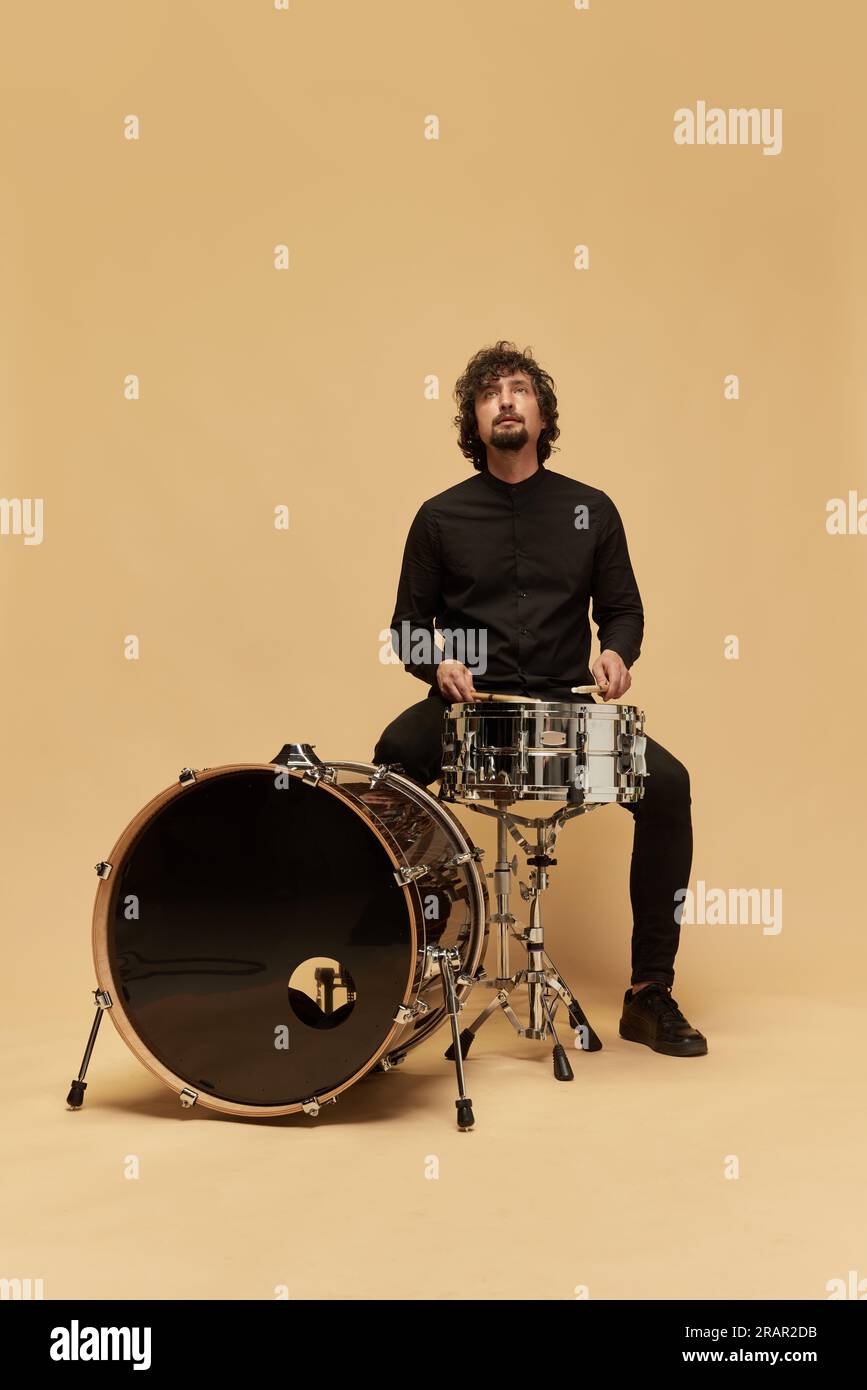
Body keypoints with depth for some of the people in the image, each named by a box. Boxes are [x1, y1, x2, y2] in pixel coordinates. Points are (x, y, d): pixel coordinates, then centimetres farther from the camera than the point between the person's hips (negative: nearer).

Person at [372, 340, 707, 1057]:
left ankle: (650, 993, -8)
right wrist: (440, 663, -11)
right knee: (392, 760, -33)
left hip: (563, 704, 2)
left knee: (666, 782, -22)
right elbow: (409, 626, 11)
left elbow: (623, 608, 15)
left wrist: (616, 652, -7)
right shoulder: (442, 516, 8)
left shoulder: (591, 509, 11)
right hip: (464, 705, -1)